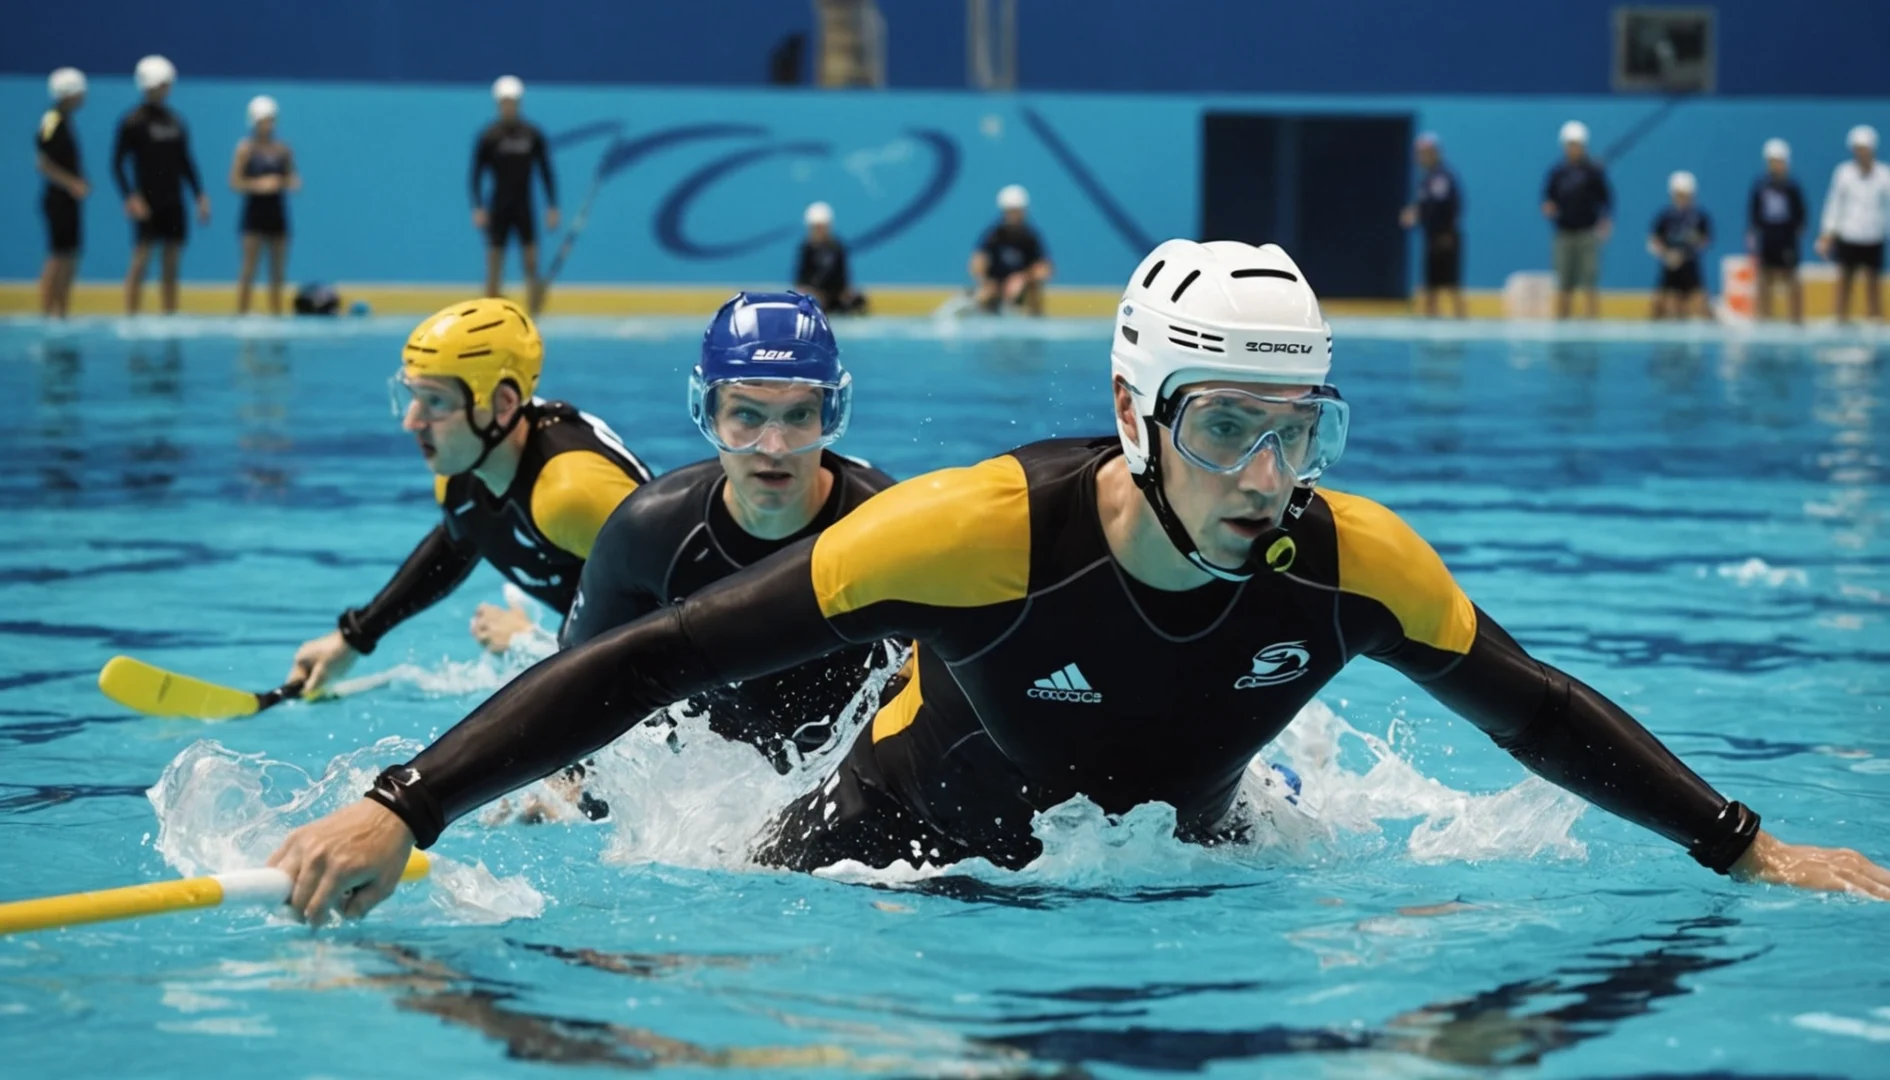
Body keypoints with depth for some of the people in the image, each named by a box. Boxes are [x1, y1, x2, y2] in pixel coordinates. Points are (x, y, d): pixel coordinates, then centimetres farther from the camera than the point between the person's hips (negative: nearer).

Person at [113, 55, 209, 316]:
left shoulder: (175, 121, 12)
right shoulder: (133, 122, -4)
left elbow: (186, 162, 17)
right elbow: (117, 163, -6)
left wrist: (200, 196, 10)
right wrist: (130, 197, -17)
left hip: (173, 202, 6)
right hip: (147, 204, -5)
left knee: (171, 265, 6)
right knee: (141, 261, -10)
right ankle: (130, 319, -10)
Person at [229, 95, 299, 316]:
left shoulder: (284, 150, 6)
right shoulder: (246, 149, -3)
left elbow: (294, 179, 12)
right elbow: (235, 182, -6)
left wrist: (291, 183, -10)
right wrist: (258, 185, -19)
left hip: (277, 214, 4)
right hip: (254, 213, -4)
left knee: (277, 272, 6)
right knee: (248, 270, -6)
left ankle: (276, 315, 11)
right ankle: (241, 314, -5)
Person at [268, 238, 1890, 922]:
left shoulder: (1348, 559, -24)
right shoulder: (987, 530, -37)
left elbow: (1536, 711, -4)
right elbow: (662, 657, -37)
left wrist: (1753, 852, 0)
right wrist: (401, 811, -43)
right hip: (896, 870, -4)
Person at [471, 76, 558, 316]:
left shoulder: (533, 135, 1)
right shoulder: (488, 137, -4)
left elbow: (546, 172, 6)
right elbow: (476, 174, -2)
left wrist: (552, 207, 1)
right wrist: (478, 208, -12)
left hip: (525, 208, 2)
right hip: (498, 208, -2)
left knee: (532, 266, -4)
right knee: (494, 269, 0)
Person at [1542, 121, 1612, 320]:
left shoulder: (1593, 170, -1)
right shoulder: (1557, 172, 9)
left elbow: (1606, 198, -3)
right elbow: (1548, 197, 14)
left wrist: (1606, 221, -17)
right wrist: (1548, 208, -8)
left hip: (1588, 234, -3)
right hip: (1564, 234, 3)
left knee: (1590, 285, -7)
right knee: (1564, 288, 4)